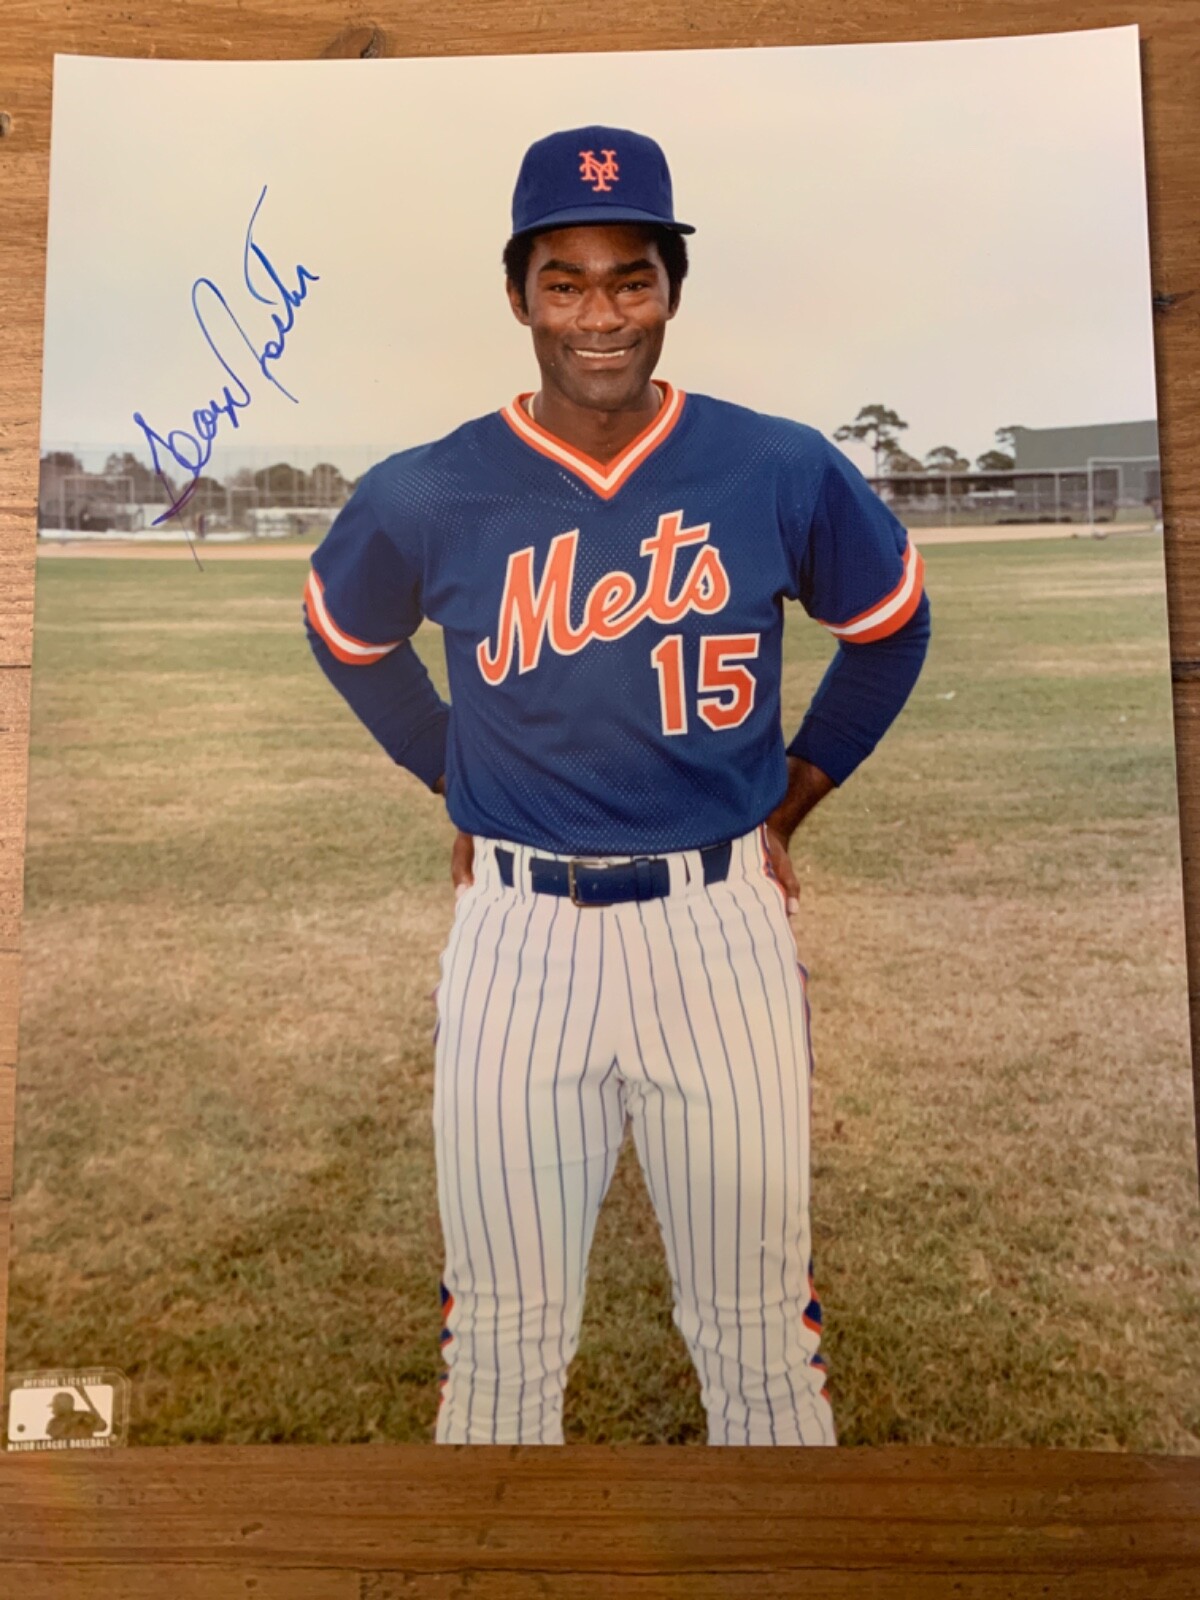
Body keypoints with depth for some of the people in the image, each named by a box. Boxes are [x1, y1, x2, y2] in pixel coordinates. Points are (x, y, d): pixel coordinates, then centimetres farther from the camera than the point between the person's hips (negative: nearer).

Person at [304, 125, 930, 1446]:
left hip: (720, 926, 0)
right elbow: (348, 640, 18)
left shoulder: (785, 472, -3)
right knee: (500, 1346, 12)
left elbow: (890, 627, 14)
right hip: (514, 937, 1)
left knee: (761, 1341, 12)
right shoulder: (425, 497, -2)